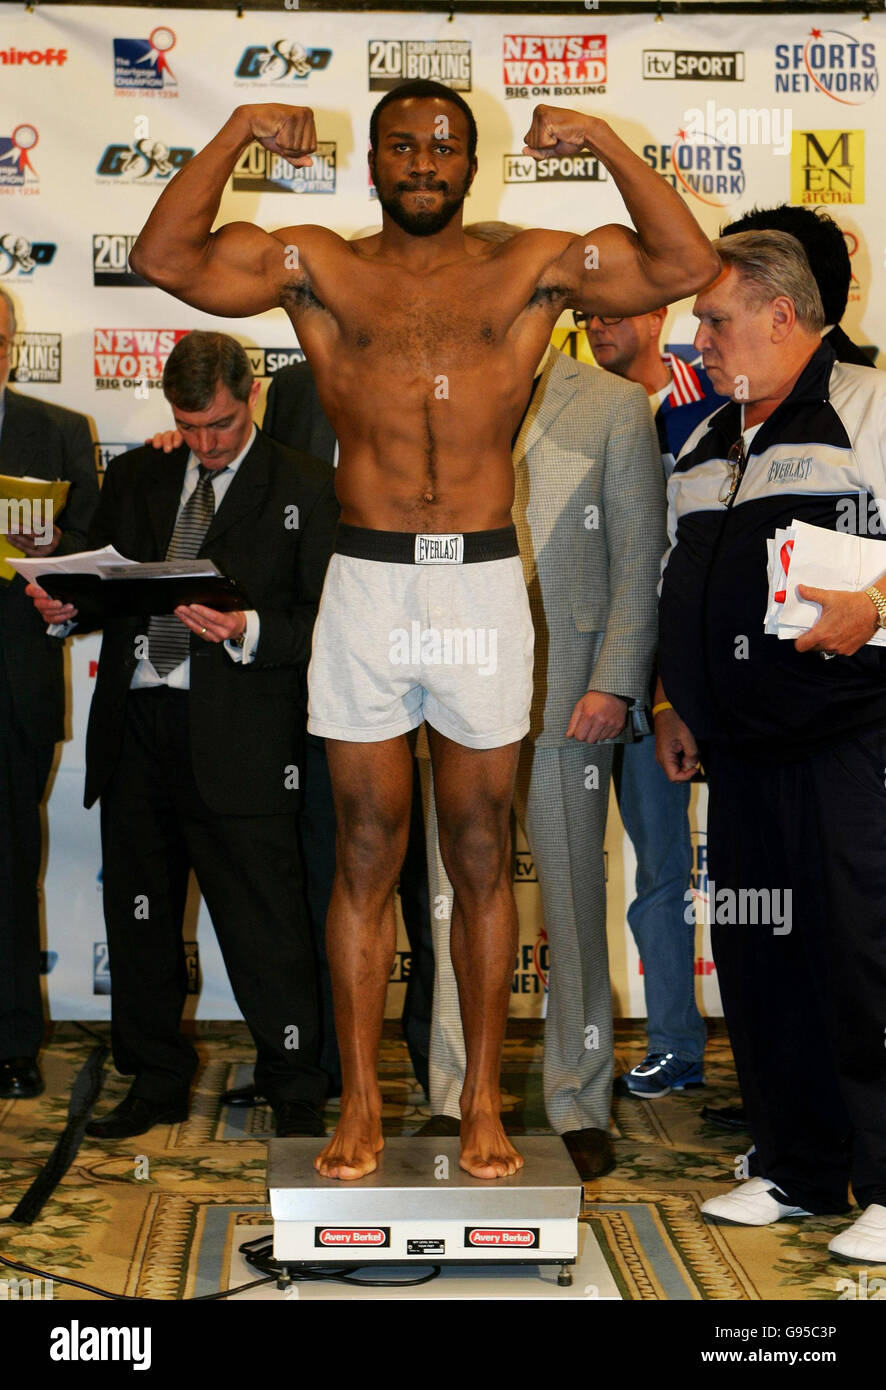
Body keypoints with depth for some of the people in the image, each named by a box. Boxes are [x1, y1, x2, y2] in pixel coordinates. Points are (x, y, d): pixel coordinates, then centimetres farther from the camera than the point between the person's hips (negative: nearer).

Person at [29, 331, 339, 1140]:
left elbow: (322, 619, -3)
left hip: (238, 737, -5)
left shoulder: (306, 489, 3)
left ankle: (297, 1094, 10)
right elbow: (102, 584, 20)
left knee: (265, 928, -4)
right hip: (134, 725, 5)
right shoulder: (133, 478, 17)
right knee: (138, 916, 11)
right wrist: (67, 607, -2)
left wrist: (248, 632, -20)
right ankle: (157, 1082, 26)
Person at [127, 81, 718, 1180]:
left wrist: (605, 144, -2)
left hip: (485, 585, 0)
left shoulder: (531, 271, 9)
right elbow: (164, 258, -1)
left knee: (480, 860, 7)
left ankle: (482, 1101, 18)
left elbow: (686, 266, 2)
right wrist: (236, 134, -2)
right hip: (366, 583, 0)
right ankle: (360, 1103, 15)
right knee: (366, 857, 5)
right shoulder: (319, 268, 8)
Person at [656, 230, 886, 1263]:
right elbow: (676, 585, 27)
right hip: (742, 750, 8)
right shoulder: (704, 446, 21)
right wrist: (668, 697, 20)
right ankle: (798, 1172, 22)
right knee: (756, 955, 10)